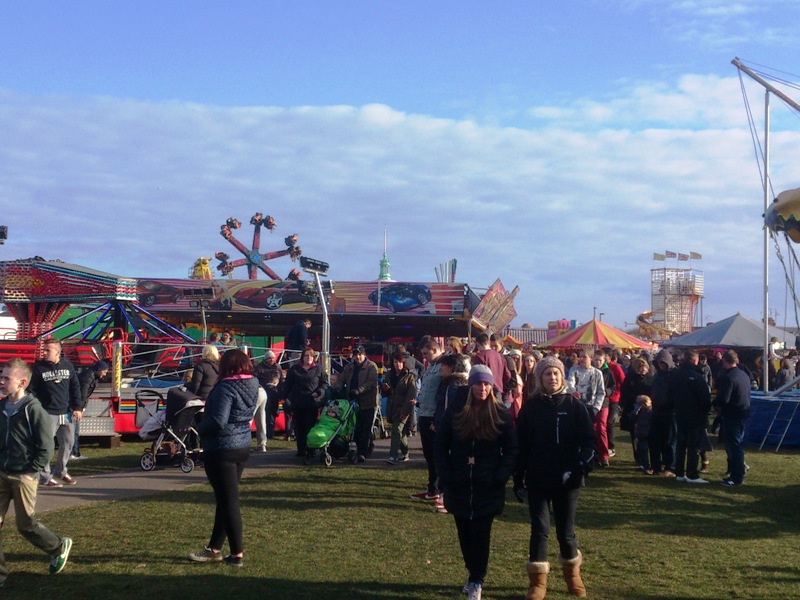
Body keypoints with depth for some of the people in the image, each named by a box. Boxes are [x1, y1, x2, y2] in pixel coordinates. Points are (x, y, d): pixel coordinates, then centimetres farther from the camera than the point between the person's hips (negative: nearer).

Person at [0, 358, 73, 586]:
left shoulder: (34, 410, -14)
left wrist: (30, 473, -14)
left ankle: (59, 547, 30)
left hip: (23, 477, -6)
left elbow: (46, 449, -12)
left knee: (26, 525, 4)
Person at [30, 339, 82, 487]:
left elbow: (75, 388, 9)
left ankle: (61, 471, 29)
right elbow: (32, 390, -4)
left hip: (66, 412, 4)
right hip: (48, 413, -4)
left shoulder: (67, 366, 4)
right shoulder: (39, 367, -5)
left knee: (68, 442, 12)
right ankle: (44, 477, 6)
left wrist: (77, 408, 4)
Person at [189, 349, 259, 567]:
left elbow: (218, 421, -27)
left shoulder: (226, 388, -20)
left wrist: (200, 428, -7)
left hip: (221, 450, -9)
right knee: (226, 500, 16)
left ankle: (237, 554, 2)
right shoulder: (252, 386, 5)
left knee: (228, 501, -2)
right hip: (243, 447, 9)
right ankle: (214, 548, 27)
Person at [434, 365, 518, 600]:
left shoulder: (501, 414, -3)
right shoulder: (455, 411, 0)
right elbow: (440, 444, 3)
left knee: (481, 534, -2)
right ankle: (474, 574, 29)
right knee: (465, 533, 11)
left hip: (487, 487, -2)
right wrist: (446, 475, -6)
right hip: (459, 486, 2)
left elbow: (511, 450, -1)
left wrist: (500, 477, -11)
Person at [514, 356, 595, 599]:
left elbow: (590, 441, -4)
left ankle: (572, 572, 32)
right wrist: (518, 479, 2)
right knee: (539, 529, -1)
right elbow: (521, 445, 3)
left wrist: (580, 466, -20)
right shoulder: (530, 407, 0)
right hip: (537, 481, 1)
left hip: (567, 481, -1)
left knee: (565, 531, 6)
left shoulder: (575, 406, -3)